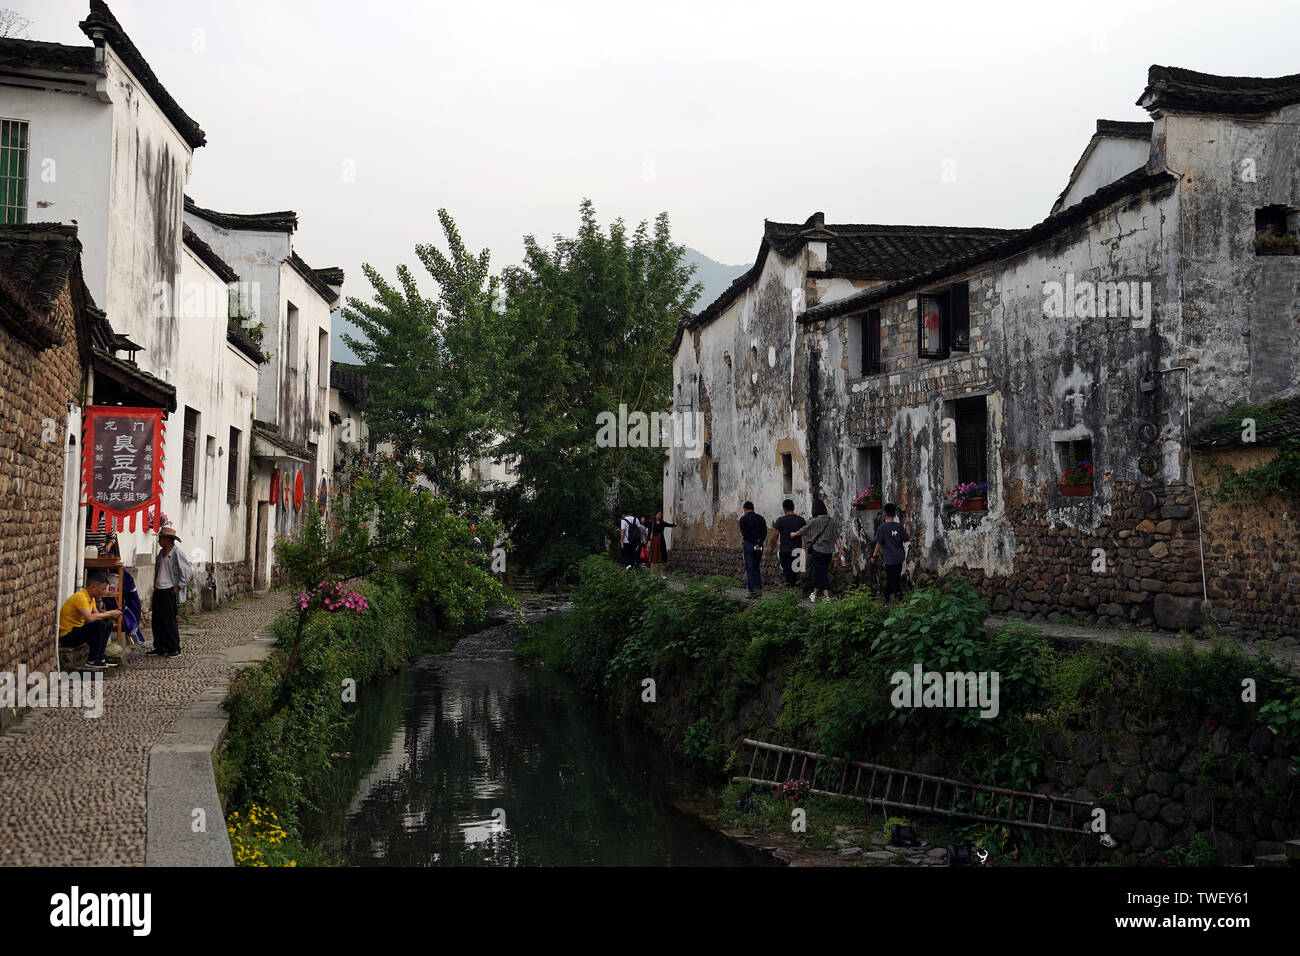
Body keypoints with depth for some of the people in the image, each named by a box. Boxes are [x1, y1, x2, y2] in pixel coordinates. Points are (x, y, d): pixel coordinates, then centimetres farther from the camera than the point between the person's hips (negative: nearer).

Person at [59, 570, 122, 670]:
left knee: (108, 623, 10)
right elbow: (89, 618, -36)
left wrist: (112, 615, -5)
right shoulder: (81, 597, -23)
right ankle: (92, 660, -15)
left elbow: (96, 614, 15)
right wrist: (109, 614, -23)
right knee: (99, 624, -26)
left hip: (77, 630, 10)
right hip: (66, 636, -10)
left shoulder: (91, 597, 8)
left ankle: (100, 657, 12)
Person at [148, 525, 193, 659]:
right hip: (158, 590, 8)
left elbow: (188, 571, -14)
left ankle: (175, 649, 3)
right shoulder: (161, 553, 12)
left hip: (169, 592, -8)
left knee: (169, 621, -5)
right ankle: (160, 648, 19)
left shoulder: (176, 553, -12)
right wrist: (155, 584, 16)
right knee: (157, 620, 10)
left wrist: (179, 586, -13)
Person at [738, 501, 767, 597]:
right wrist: (759, 541, -3)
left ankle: (752, 591, -7)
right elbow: (765, 532, 0)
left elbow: (744, 533, -13)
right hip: (759, 546, 4)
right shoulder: (760, 518, 8)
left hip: (748, 545, -4)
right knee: (756, 567, 16)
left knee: (749, 568, -1)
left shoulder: (743, 519, -4)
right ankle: (759, 588, 9)